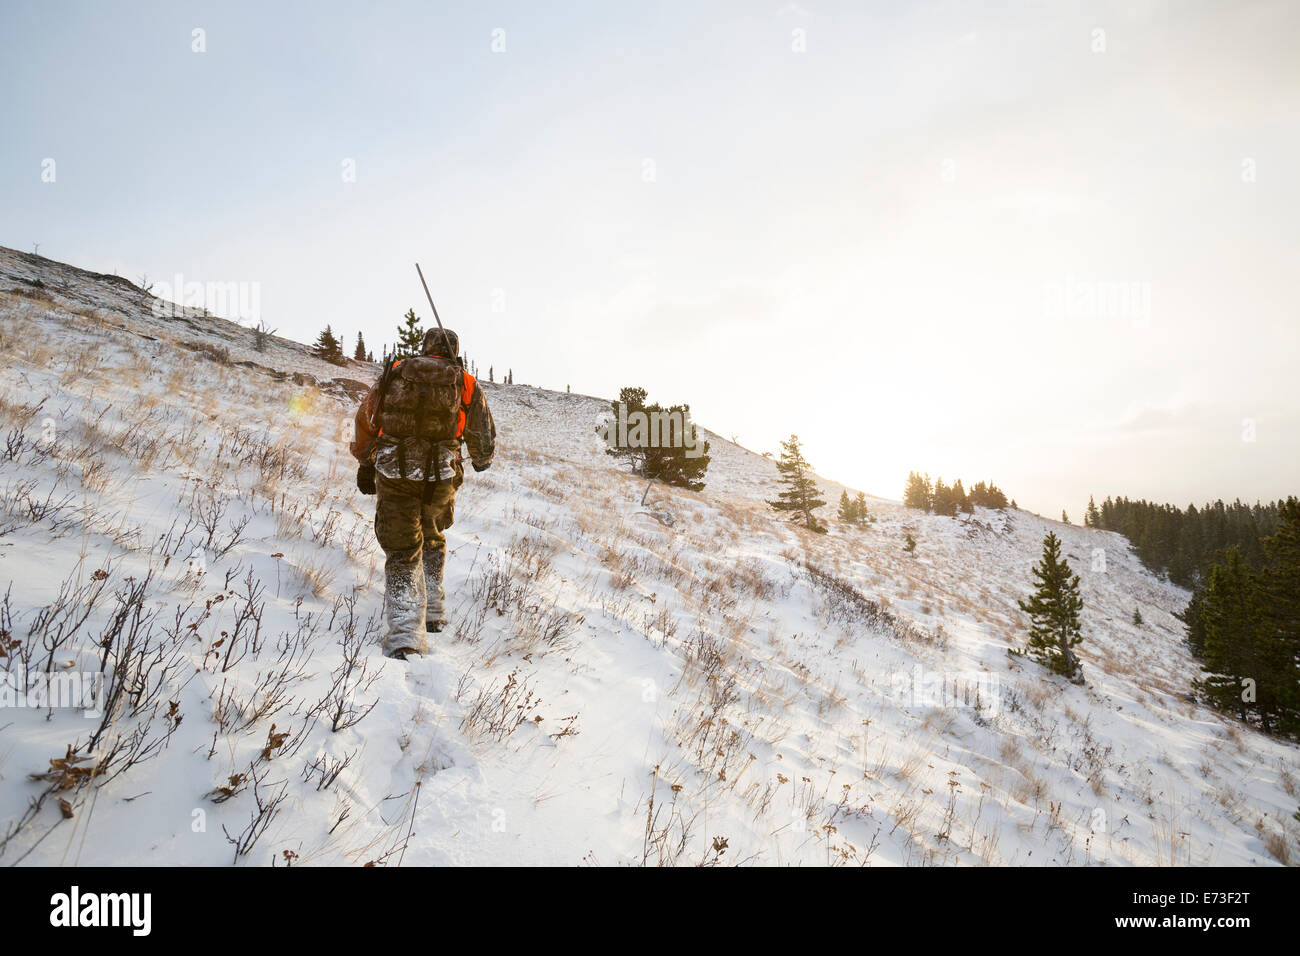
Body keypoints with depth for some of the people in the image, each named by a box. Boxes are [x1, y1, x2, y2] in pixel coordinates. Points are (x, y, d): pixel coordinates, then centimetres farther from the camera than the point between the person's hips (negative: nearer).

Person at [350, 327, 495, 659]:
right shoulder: (467, 385, 8)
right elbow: (484, 438, 15)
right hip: (440, 479, 0)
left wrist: (365, 463, 29)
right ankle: (433, 613, 28)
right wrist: (481, 461, 37)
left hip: (393, 473, 0)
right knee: (432, 540, 27)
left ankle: (404, 637, -6)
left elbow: (365, 420, 16)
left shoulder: (394, 373, 10)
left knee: (402, 555, 7)